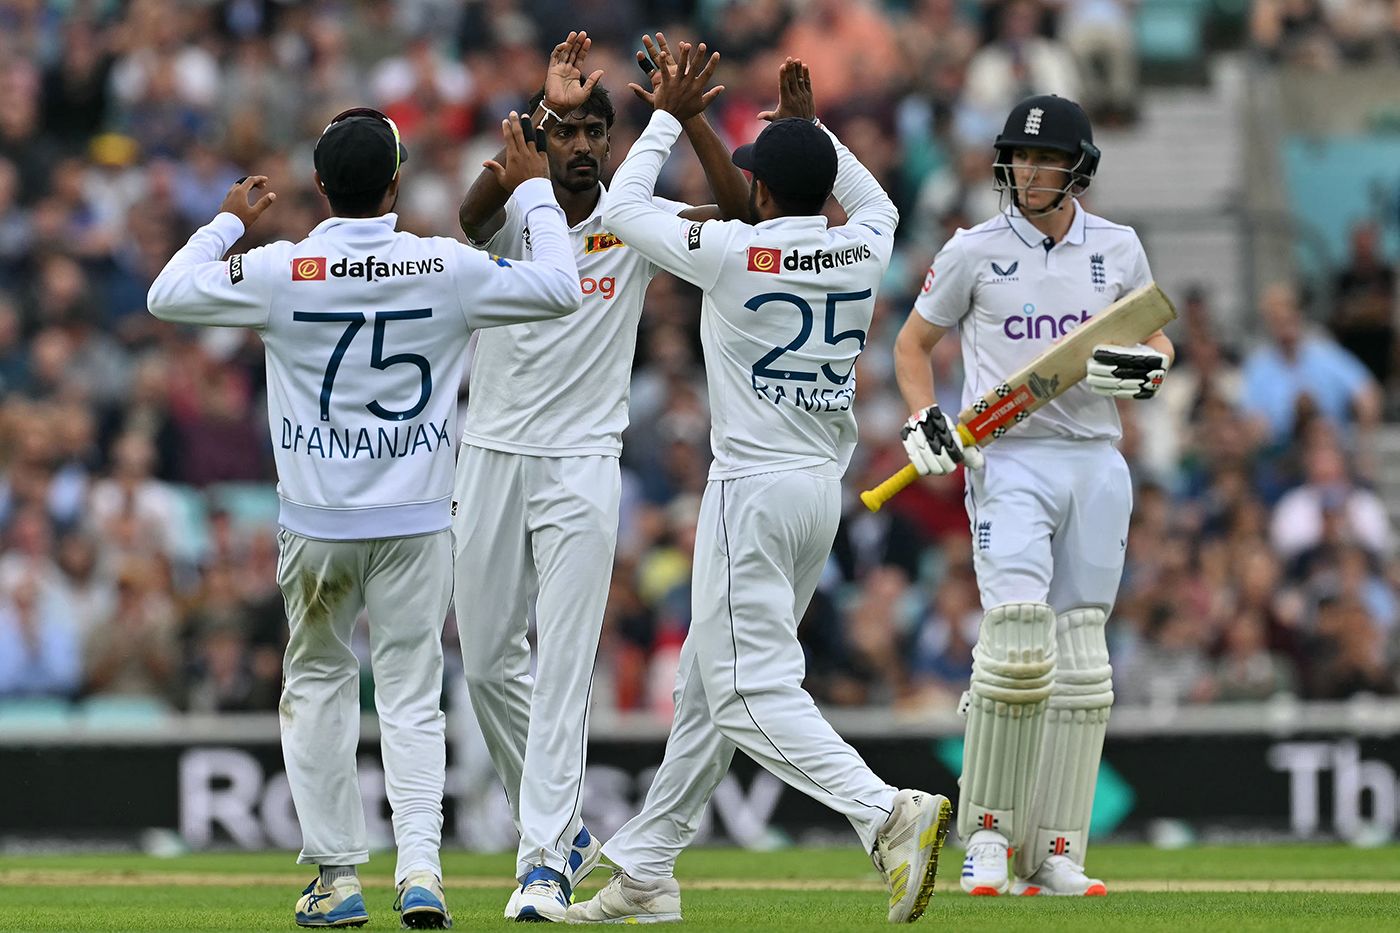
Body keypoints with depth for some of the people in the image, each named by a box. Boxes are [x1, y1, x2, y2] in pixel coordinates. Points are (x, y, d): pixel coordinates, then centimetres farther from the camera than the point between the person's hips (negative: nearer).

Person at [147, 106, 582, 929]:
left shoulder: (280, 272, -9)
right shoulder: (445, 269, -8)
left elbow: (168, 295, 4)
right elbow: (561, 289, 1)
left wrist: (230, 222, 18)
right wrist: (536, 192, 13)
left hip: (318, 524, 0)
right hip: (416, 523, 0)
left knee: (319, 684, 15)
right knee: (412, 694, 5)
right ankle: (421, 862, -13)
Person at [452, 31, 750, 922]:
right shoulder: (514, 214, -3)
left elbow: (744, 213, -15)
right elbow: (477, 207, -28)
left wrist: (688, 115, -25)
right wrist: (544, 107, -39)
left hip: (583, 465, -2)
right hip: (493, 457, 2)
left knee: (564, 666, -10)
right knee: (488, 660, 10)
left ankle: (546, 862, -11)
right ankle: (564, 824, 28)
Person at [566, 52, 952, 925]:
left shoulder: (733, 254, -14)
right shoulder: (865, 252, 3)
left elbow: (624, 207, 0)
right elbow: (877, 203, 30)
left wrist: (669, 118, 10)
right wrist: (813, 127, 31)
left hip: (753, 487, -8)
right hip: (823, 490, 8)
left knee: (751, 691, -11)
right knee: (709, 684, 16)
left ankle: (888, 812, -31)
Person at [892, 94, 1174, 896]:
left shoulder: (1118, 249, 8)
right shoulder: (975, 252, 2)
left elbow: (1156, 340, 19)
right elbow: (913, 344, 11)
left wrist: (1148, 367, -5)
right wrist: (924, 420, -6)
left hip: (1097, 461, 3)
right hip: (1010, 461, -3)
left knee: (1081, 658, 2)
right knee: (1017, 637, -20)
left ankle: (1054, 855, 6)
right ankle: (987, 829, -7)